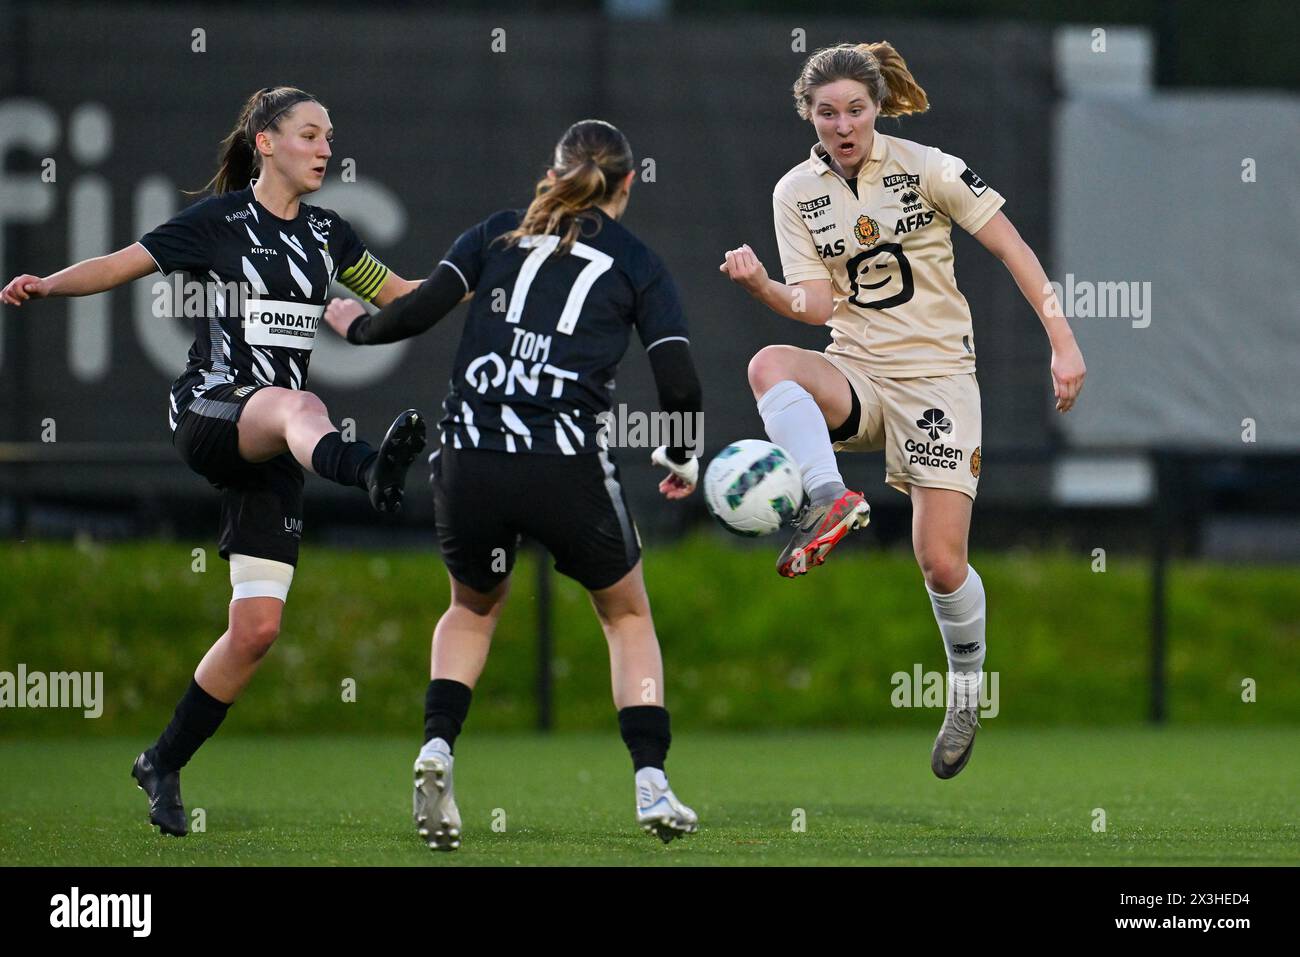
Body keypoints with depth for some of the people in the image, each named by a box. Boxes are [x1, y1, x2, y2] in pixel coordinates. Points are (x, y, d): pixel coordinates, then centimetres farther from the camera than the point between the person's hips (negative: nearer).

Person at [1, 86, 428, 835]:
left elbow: (400, 295, 27)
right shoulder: (218, 221, 0)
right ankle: (366, 469, -79)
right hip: (210, 413, -6)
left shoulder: (326, 234, 15)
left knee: (258, 630, -2)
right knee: (301, 406, -42)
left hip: (271, 449, 6)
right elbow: (119, 265, -3)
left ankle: (164, 766, 13)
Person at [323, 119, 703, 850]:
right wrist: (682, 460, 19)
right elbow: (680, 385, 1)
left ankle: (438, 745, 3)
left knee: (474, 608, 28)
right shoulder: (637, 264, 9)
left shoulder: (500, 234, 13)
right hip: (568, 466, -2)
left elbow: (420, 311, 4)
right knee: (628, 614, 22)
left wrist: (357, 326, 24)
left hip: (469, 461, 2)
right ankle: (652, 785, 8)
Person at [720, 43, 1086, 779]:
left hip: (937, 375, -3)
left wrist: (1063, 342, -8)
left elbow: (1013, 249, -2)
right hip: (855, 374, 3)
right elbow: (818, 305, -1)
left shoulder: (926, 168, -7)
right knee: (769, 363, -32)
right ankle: (831, 502, -47)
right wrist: (762, 286, -21)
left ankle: (969, 690, 16)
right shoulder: (796, 193, 4)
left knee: (942, 563, -11)